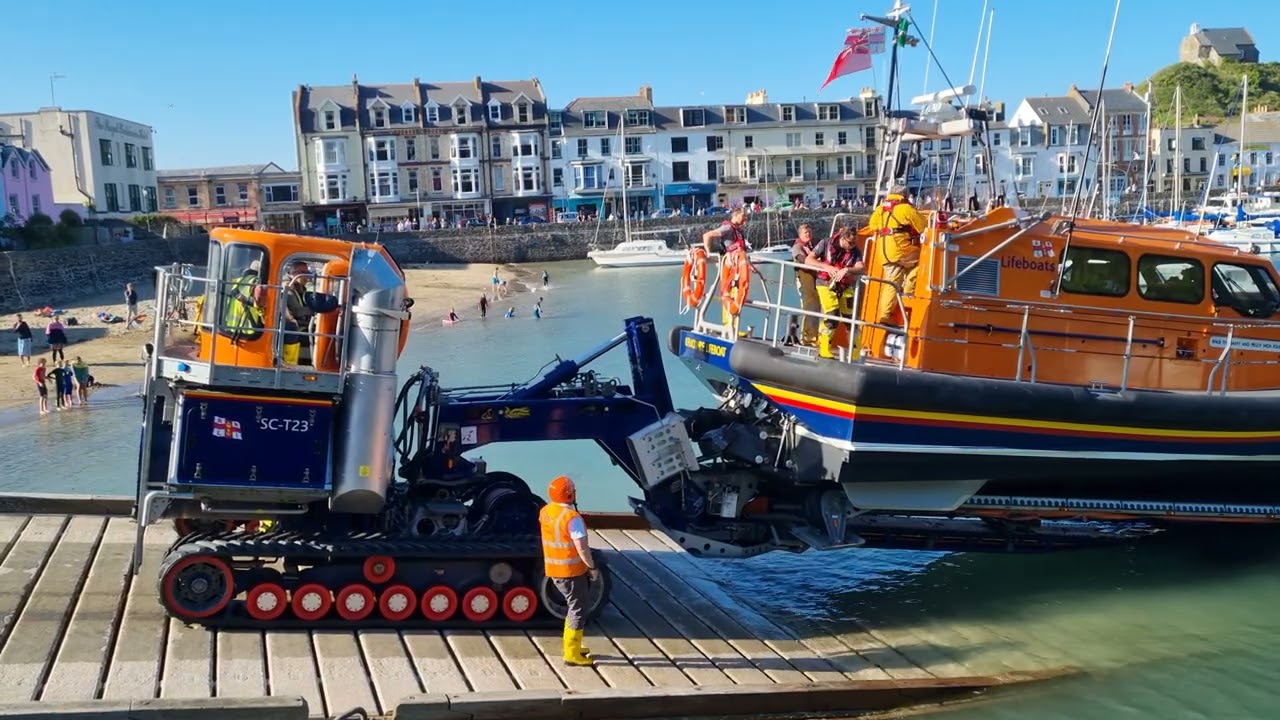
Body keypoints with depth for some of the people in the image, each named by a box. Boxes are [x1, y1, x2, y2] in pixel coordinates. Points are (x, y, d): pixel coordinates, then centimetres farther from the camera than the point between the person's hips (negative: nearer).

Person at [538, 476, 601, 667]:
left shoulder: (545, 511, 1)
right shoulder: (572, 518, -23)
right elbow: (582, 548, -22)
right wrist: (593, 568, -12)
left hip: (553, 570, 8)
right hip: (571, 571, -8)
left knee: (574, 607, 23)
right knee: (578, 611, 4)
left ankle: (570, 646, 31)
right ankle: (572, 655, 7)